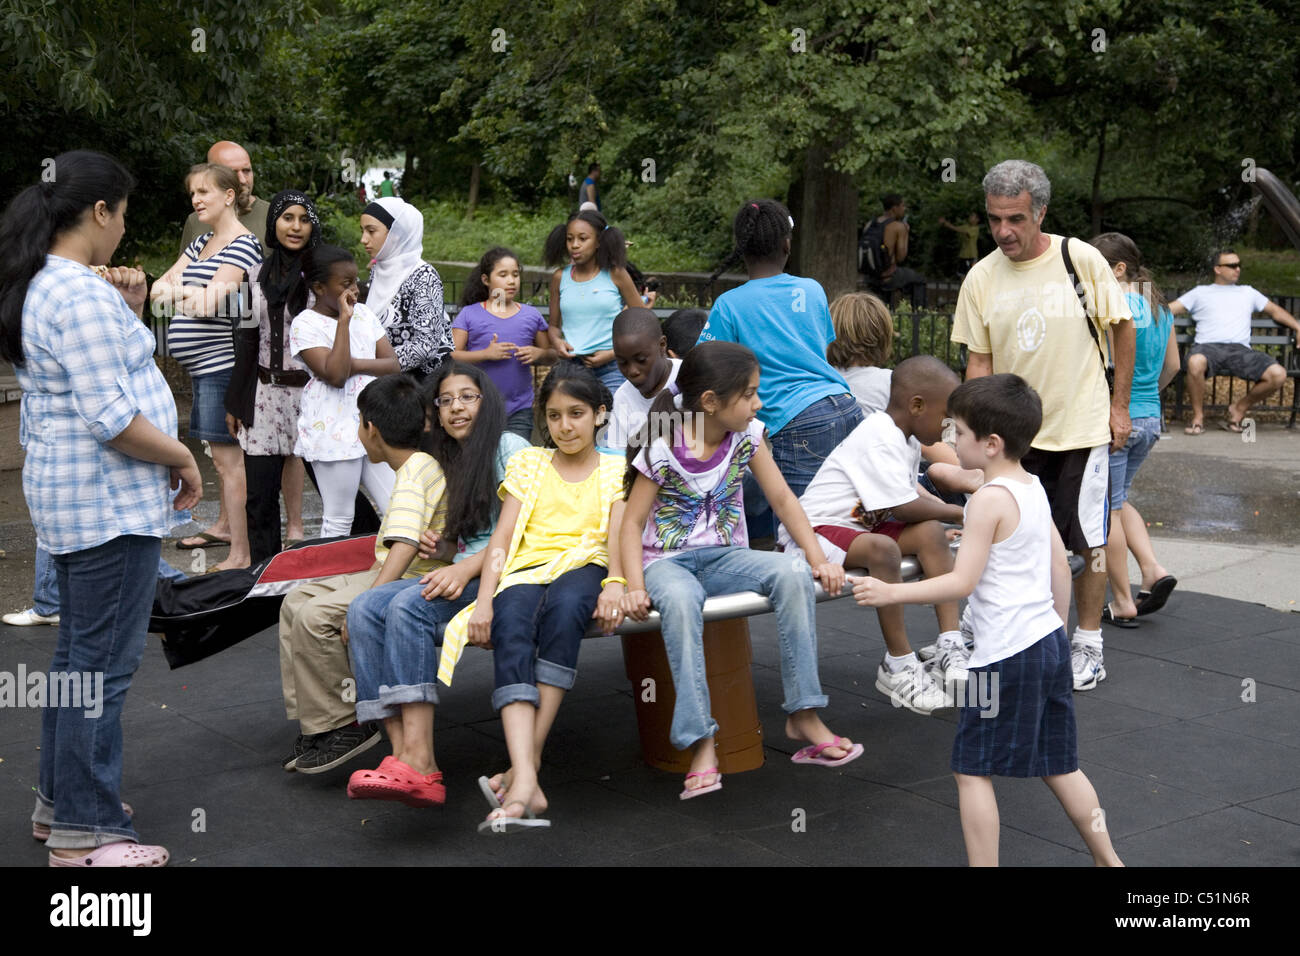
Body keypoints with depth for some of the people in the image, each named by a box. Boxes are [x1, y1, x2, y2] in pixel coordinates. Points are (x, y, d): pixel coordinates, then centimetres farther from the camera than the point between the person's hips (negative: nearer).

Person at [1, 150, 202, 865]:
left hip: (71, 496, 11)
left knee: (79, 654, 19)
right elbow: (113, 418, -24)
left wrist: (129, 314, 8)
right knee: (103, 665, -4)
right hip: (108, 499, -11)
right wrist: (182, 458, -11)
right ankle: (84, 831, 3)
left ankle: (59, 799, 29)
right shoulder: (83, 295, -20)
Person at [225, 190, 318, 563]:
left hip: (309, 390, -3)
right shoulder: (257, 276, 10)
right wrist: (235, 401, 13)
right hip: (265, 393, 4)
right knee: (260, 495, 3)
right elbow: (247, 340, 14)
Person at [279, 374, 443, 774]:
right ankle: (315, 720, 5)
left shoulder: (413, 478, -19)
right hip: (389, 576, 11)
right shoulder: (422, 465, 13)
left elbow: (405, 547, -32)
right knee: (296, 601, 8)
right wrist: (364, 583, 22)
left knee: (314, 617, -24)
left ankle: (344, 725, -13)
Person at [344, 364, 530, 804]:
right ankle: (405, 755, -30)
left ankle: (418, 763, -40)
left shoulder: (509, 446, 1)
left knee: (409, 604, -32)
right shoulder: (452, 462, 27)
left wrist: (466, 567, -21)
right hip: (461, 575, 8)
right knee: (364, 608, -17)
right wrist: (441, 543, 6)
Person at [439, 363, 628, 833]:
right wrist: (483, 601, -6)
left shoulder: (614, 471, 17)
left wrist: (615, 584, -20)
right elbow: (502, 537, 10)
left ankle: (527, 761, -36)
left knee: (564, 606, -38)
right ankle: (526, 782, -47)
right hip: (526, 569, 1)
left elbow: (618, 536, 2)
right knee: (510, 629, -34)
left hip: (583, 566, -1)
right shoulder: (528, 464, 20)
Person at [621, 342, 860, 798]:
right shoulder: (662, 451, -11)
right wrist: (635, 588, -24)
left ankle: (803, 716, -18)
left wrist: (819, 559, -8)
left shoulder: (748, 436, 1)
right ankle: (701, 743, -35)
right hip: (668, 560, -4)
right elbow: (632, 523, -9)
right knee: (678, 602, -40)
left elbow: (782, 500, 3)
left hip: (725, 556, 4)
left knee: (793, 576, -26)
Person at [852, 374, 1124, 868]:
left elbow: (962, 582, -19)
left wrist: (889, 593, -16)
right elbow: (1060, 569, 15)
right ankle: (1107, 860, 27)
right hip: (1049, 642, 9)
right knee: (1058, 765, 20)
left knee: (972, 769, 1)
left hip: (1005, 655, -9)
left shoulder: (989, 499, -16)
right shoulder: (1035, 489, 9)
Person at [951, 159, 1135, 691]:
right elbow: (978, 360, 3)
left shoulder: (1081, 259, -9)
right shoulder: (981, 278, -2)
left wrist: (1119, 406, 0)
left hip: (1081, 427, -2)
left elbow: (1122, 327, 1)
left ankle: (1088, 645, 18)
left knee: (1085, 541, 4)